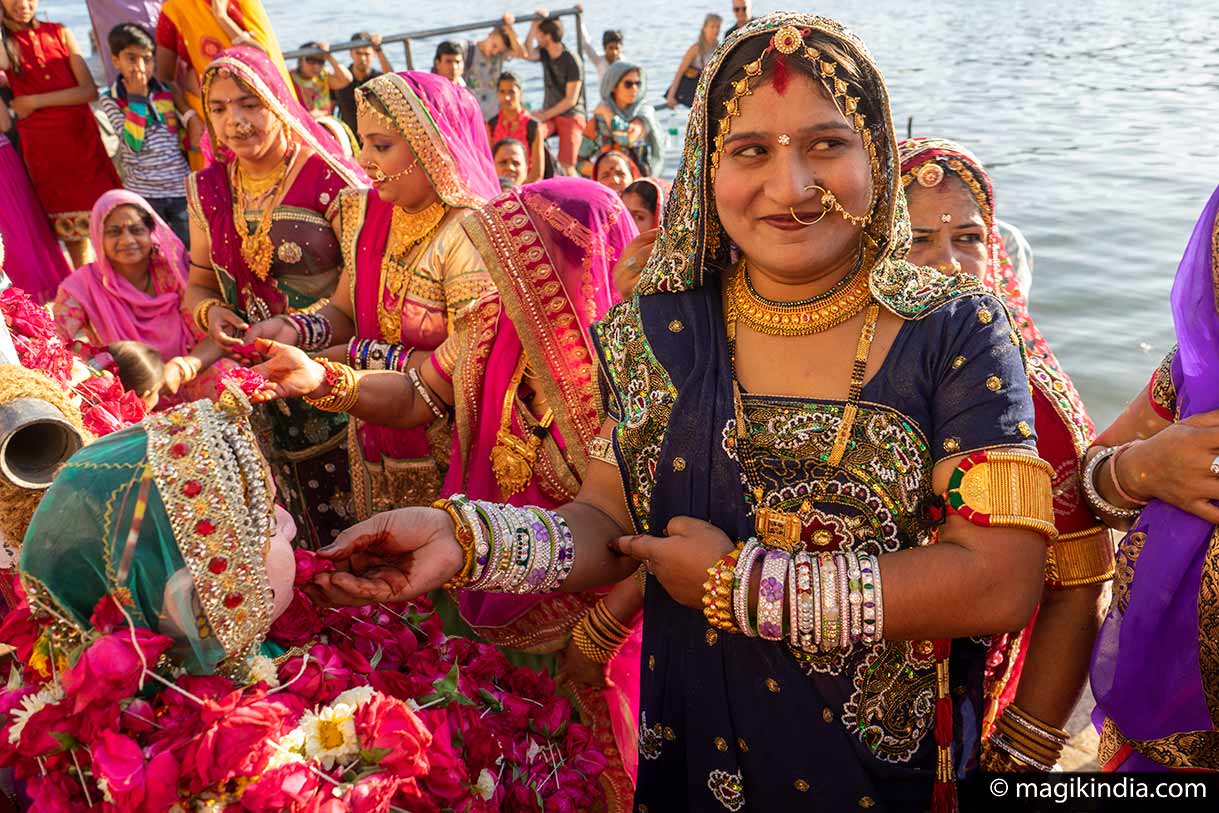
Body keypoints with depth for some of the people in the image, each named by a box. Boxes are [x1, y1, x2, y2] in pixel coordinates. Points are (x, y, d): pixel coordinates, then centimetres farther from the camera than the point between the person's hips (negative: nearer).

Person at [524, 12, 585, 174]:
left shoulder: (572, 62, -13)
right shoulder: (544, 53, 7)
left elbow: (571, 100, -14)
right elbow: (528, 54, -15)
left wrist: (545, 115, -15)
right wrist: (534, 25, -13)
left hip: (571, 115, -5)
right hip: (549, 113, 5)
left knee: (566, 166, -17)